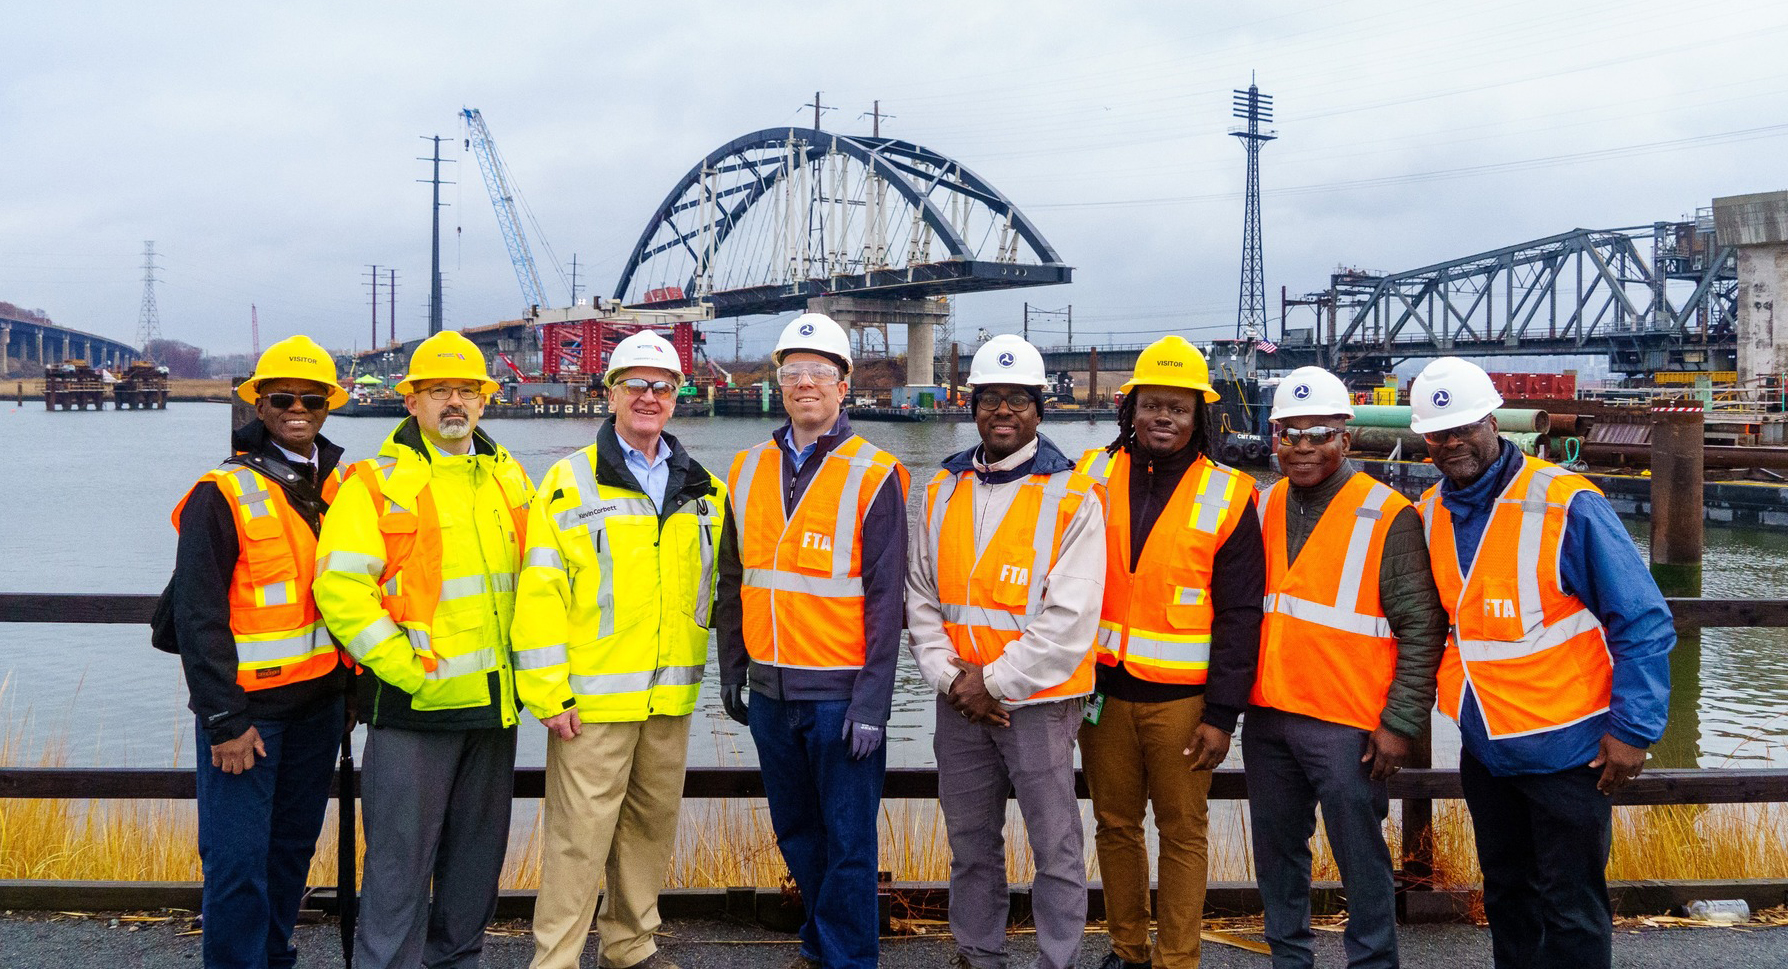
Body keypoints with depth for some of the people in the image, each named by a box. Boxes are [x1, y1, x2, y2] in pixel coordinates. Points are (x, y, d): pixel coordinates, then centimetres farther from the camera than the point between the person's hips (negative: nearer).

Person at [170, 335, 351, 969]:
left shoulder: (341, 488, 8)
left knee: (293, 847, 15)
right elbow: (197, 613, -13)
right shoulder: (224, 494, -10)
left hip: (318, 702, 6)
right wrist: (223, 719, -15)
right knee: (238, 859, -5)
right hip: (246, 708, -6)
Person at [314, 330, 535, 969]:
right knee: (401, 855, -3)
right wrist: (402, 666, -16)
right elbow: (338, 587, -13)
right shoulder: (377, 482, -6)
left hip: (494, 699, 6)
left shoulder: (509, 477, 12)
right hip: (415, 702, -6)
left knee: (478, 849, 15)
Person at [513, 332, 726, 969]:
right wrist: (547, 695, -12)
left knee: (653, 826, 15)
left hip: (671, 699, 5)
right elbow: (538, 593, -8)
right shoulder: (570, 482, -4)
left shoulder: (702, 490, 10)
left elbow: (713, 587, 18)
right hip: (593, 699, -5)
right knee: (579, 837, -3)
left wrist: (697, 668, 11)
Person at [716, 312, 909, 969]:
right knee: (795, 831, 16)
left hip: (840, 693, -5)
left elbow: (885, 597, -9)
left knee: (847, 840, 3)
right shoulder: (748, 470, 8)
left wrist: (872, 699, -13)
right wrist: (732, 668, 14)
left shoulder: (874, 477, -6)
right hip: (769, 689, 5)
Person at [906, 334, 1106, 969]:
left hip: (1039, 702, -5)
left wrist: (996, 681, -13)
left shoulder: (1073, 498, -8)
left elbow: (1069, 618, -14)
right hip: (958, 701, 5)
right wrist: (948, 675, -4)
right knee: (970, 843, 16)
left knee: (1055, 846, 3)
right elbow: (921, 595, 9)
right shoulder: (943, 492, 7)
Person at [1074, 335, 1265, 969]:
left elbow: (1239, 615, -4)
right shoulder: (1092, 477, 3)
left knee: (1182, 830, 5)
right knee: (1114, 824, 12)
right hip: (1102, 685, 3)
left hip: (1182, 696, -2)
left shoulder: (1227, 497, -4)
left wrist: (1222, 714, -8)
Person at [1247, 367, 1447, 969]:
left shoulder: (1388, 517, -8)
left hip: (1348, 727, -6)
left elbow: (1422, 629, -9)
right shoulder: (1263, 508, 8)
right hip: (1267, 716, 6)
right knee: (1277, 850, 16)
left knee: (1361, 856, 3)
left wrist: (1401, 722, -13)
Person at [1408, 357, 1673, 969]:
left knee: (1570, 908, 4)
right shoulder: (1429, 515, 1)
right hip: (1484, 749, 6)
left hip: (1566, 750, -6)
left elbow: (1644, 623, -15)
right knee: (1505, 896, 19)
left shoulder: (1565, 505, -17)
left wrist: (1633, 731, -17)